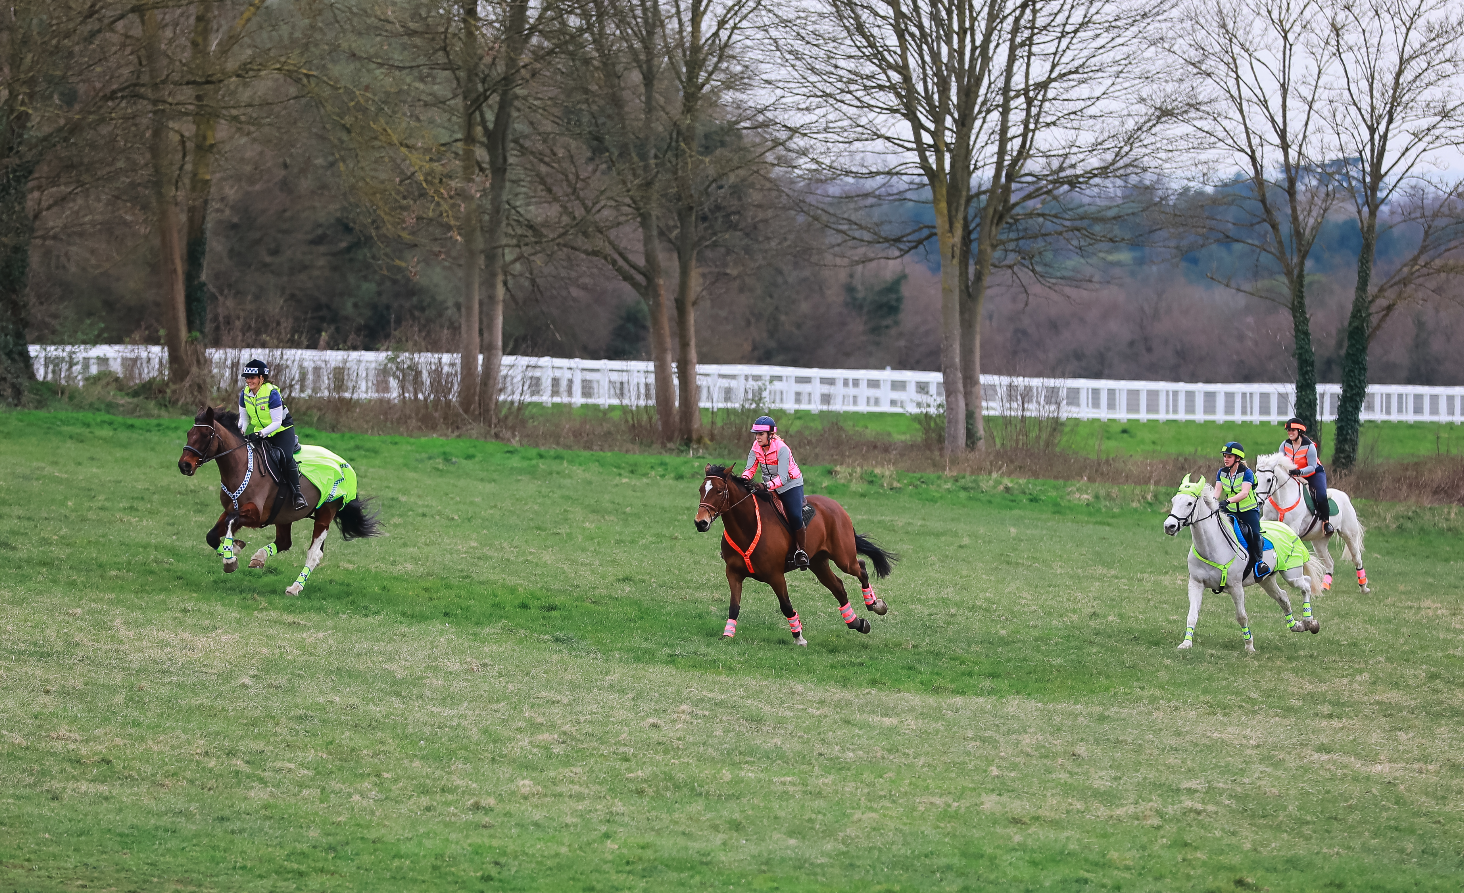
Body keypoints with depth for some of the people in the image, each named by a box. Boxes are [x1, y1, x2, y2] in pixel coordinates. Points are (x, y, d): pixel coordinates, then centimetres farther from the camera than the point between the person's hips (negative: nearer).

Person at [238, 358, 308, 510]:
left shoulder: (272, 393, -24)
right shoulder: (244, 394, -6)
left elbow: (277, 422, -25)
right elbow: (244, 418, 4)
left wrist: (262, 433, -38)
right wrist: (241, 430, -17)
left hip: (283, 429, -6)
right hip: (260, 432, 6)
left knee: (286, 458, -25)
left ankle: (298, 495, -16)